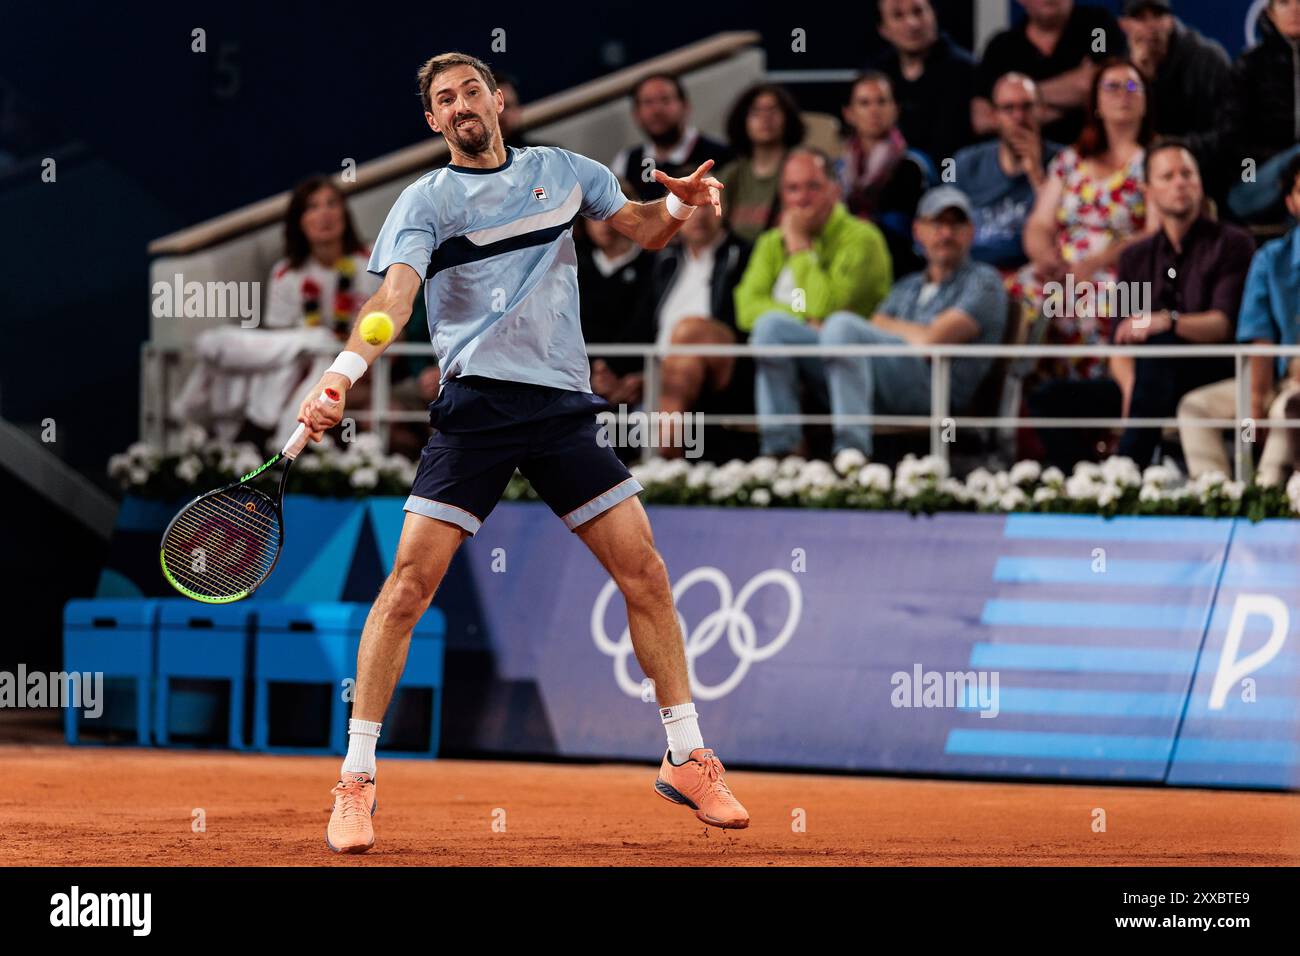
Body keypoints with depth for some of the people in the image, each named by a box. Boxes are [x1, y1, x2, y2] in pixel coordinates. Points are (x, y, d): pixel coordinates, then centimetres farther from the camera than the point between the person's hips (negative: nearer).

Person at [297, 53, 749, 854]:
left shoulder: (562, 172, 12)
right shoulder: (428, 201, 0)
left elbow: (644, 230, 25)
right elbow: (396, 294, -16)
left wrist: (681, 205, 1)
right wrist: (342, 372, -34)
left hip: (564, 404, 3)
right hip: (476, 403, -3)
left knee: (644, 570, 0)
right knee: (412, 580, -13)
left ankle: (687, 759, 14)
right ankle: (356, 781, -7)